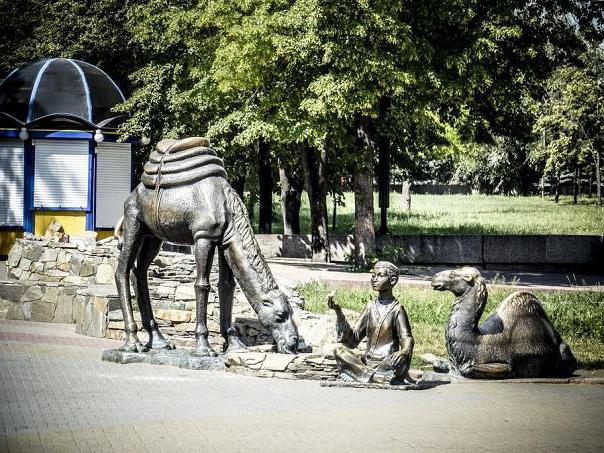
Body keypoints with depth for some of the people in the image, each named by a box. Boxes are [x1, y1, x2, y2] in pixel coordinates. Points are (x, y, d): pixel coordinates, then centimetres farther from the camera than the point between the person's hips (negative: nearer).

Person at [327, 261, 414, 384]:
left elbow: (407, 339, -12)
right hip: (366, 361, 5)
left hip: (387, 363, -5)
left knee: (399, 360, -37)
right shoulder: (370, 306, 11)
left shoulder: (397, 309, -2)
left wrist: (404, 352, -37)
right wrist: (338, 312, -5)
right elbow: (353, 340, 7)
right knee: (339, 349, -20)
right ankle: (377, 377, -26)